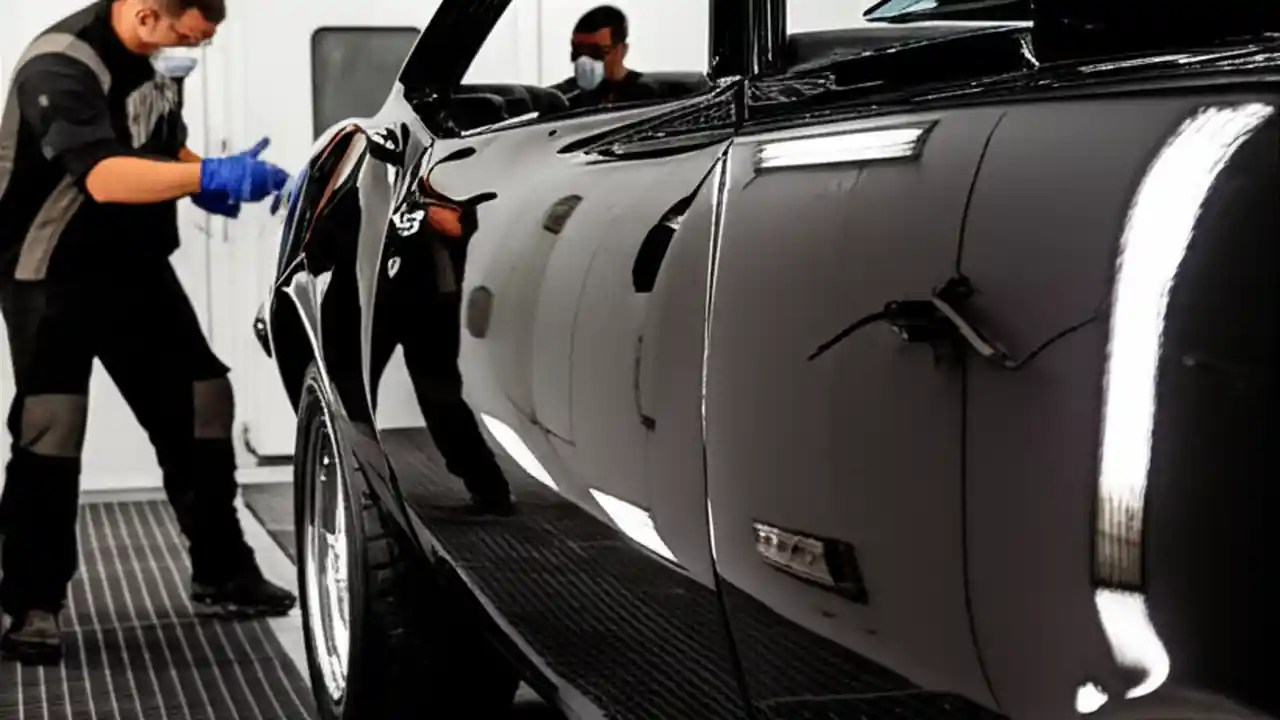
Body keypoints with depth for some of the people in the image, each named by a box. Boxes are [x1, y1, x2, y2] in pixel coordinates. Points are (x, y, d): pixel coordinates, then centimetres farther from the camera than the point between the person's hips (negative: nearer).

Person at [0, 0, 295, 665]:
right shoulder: (60, 67, -25)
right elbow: (104, 178, -39)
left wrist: (203, 183, -3)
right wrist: (211, 176, -46)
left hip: (135, 267, 8)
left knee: (197, 407, 8)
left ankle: (221, 575, 20)